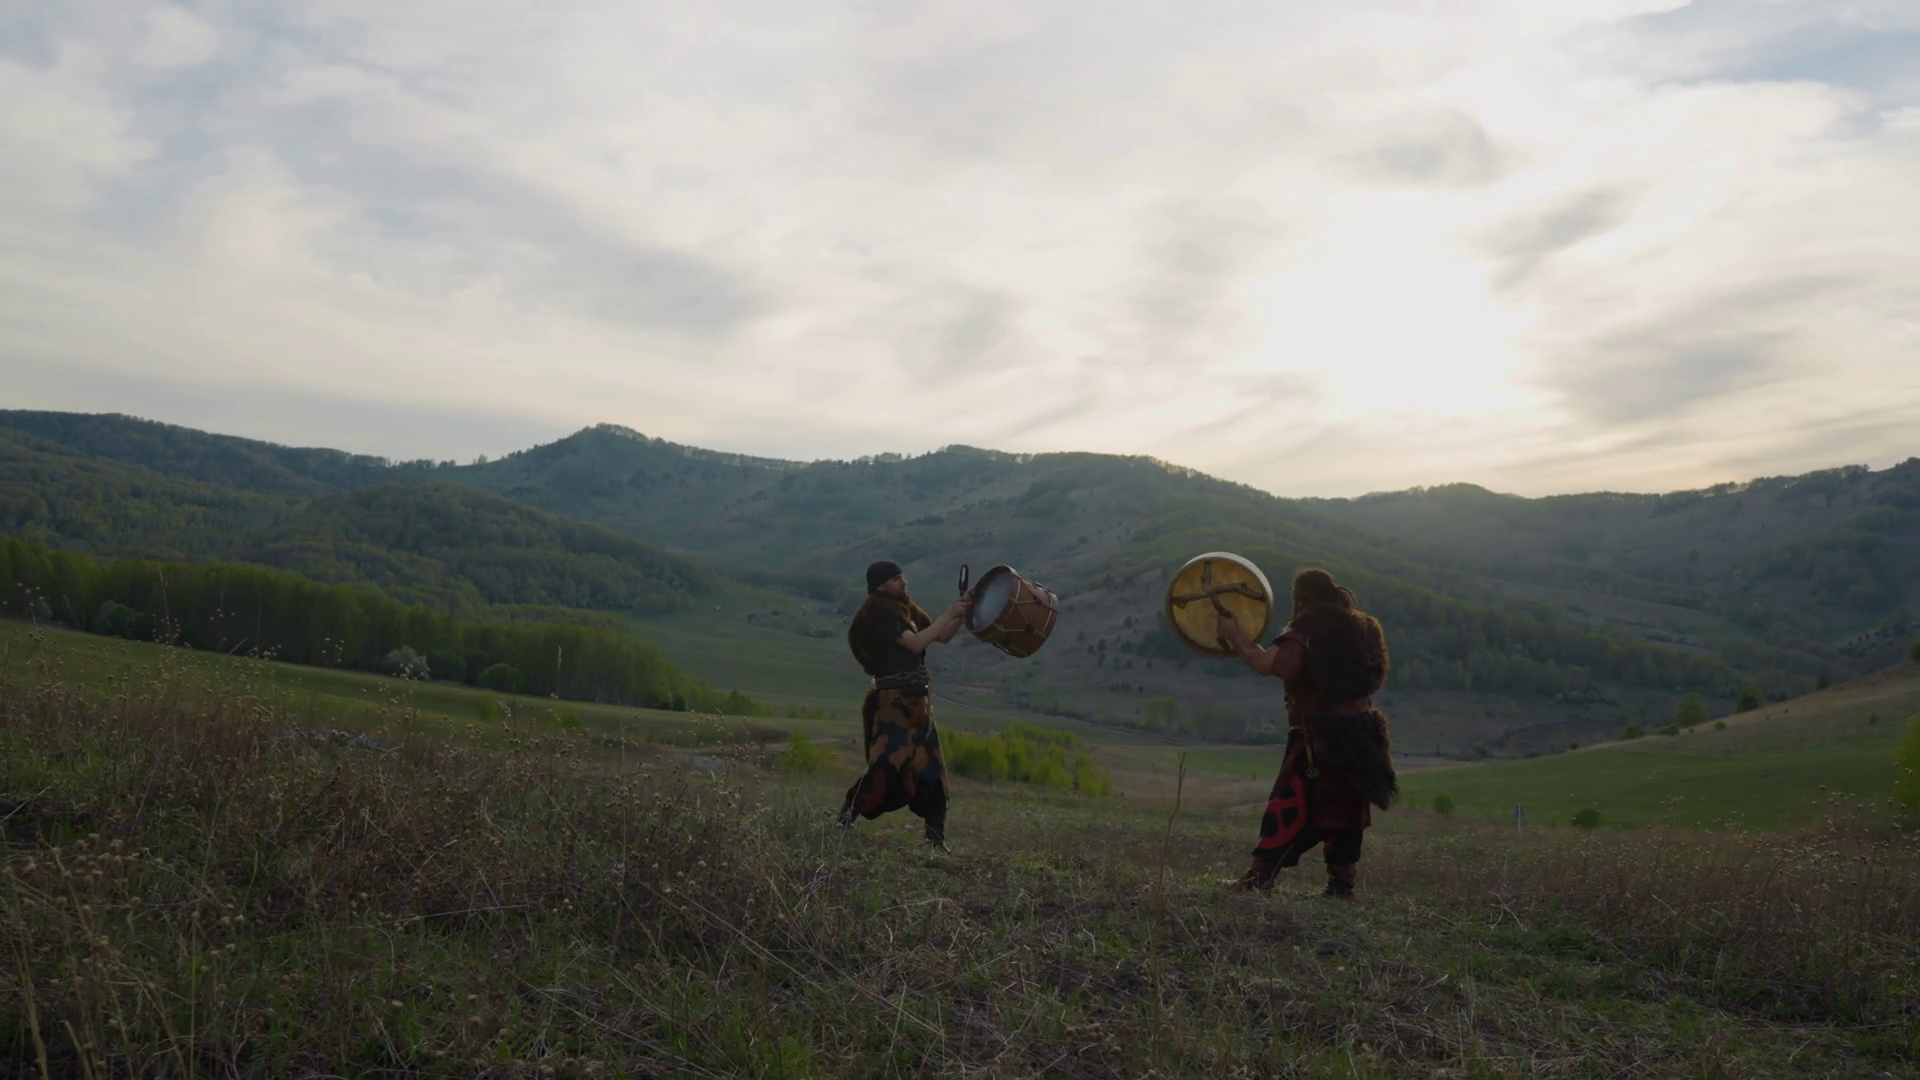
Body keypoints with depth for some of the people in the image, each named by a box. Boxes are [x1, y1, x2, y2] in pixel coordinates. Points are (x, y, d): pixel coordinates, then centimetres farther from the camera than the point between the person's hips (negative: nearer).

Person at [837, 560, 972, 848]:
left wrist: (961, 617, 1)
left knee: (931, 768, 6)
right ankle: (845, 817, 1)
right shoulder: (878, 615, -11)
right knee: (887, 764, -14)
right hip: (892, 701, -8)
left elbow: (942, 637, 19)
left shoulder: (908, 610, 14)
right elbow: (916, 643, -20)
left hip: (917, 700, 8)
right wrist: (949, 614, -17)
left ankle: (936, 837, 10)